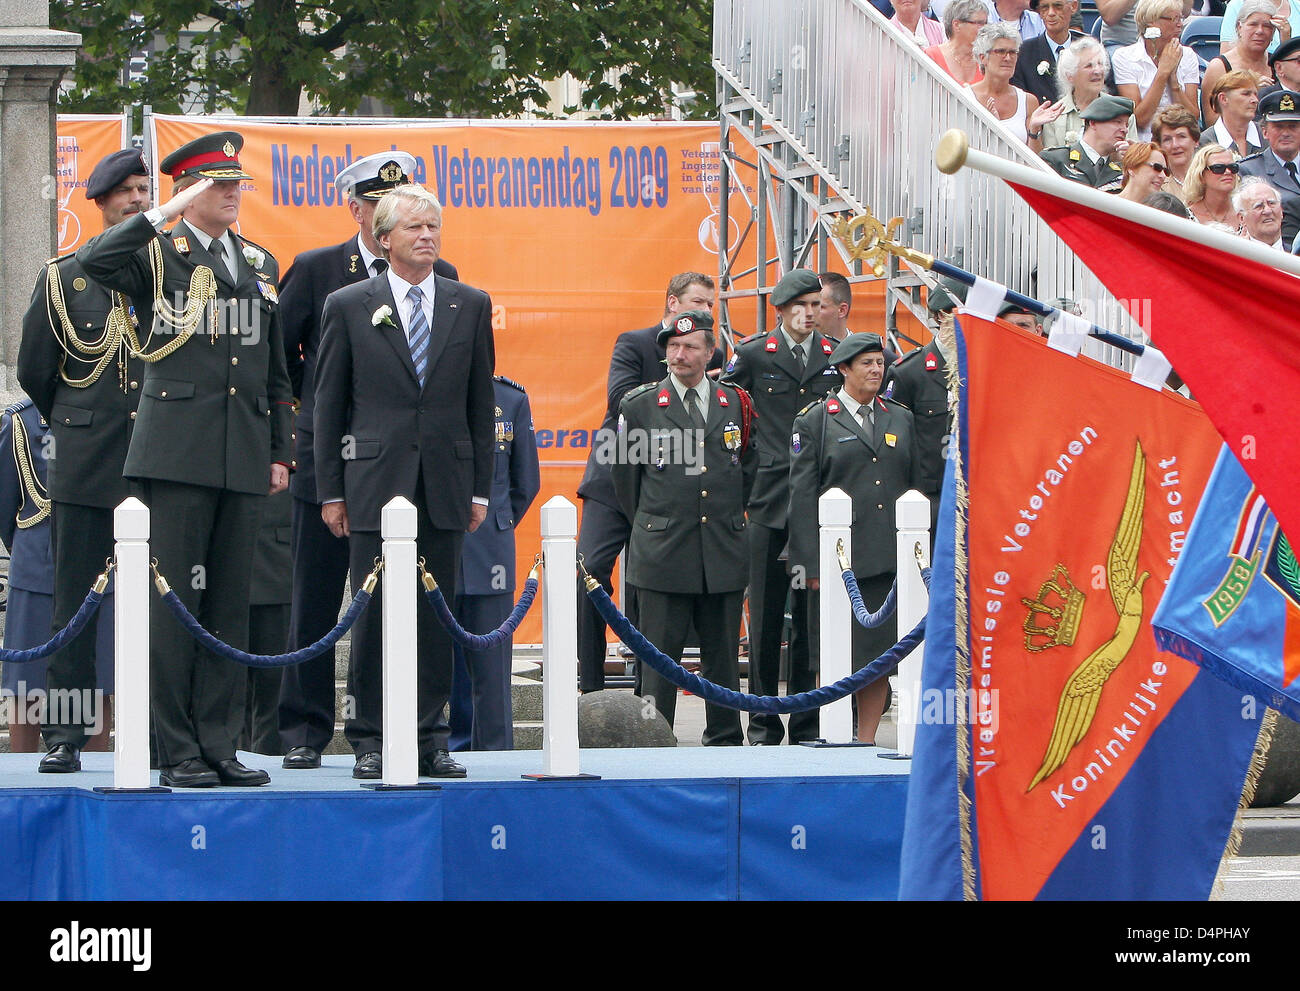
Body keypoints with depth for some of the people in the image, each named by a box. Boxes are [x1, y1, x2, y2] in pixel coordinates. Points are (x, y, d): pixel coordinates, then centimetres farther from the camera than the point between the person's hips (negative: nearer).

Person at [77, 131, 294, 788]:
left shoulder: (260, 264, 18)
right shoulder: (158, 253, 2)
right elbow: (94, 262, -21)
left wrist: (281, 451, 15)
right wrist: (166, 214, -19)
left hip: (244, 457, 5)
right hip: (177, 454, -5)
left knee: (229, 604, 7)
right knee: (176, 603, -5)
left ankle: (219, 744, 11)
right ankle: (177, 752, -3)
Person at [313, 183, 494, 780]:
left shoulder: (471, 306, 10)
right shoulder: (348, 307, 4)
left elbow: (480, 402, 11)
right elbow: (328, 405, 5)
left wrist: (480, 489, 7)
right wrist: (330, 491, 1)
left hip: (445, 487, 2)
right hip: (374, 483, -2)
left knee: (436, 616, 3)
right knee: (374, 614, -2)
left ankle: (429, 738, 9)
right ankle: (370, 741, 4)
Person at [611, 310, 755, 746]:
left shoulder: (736, 405, 9)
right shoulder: (640, 407, 3)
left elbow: (748, 469, 19)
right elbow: (625, 475, 11)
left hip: (723, 555, 2)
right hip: (664, 555, -2)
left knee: (722, 653, 7)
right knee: (660, 654, -3)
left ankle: (725, 739, 15)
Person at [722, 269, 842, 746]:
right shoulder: (753, 355, 3)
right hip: (770, 500, -2)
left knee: (812, 615, 2)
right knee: (766, 614, 0)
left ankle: (807, 723, 7)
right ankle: (763, 724, 5)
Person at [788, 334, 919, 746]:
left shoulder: (900, 419, 16)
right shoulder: (815, 419, 3)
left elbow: (915, 486, 18)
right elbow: (802, 493, -1)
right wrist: (811, 561, -7)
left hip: (889, 556, 4)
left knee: (881, 649, 3)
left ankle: (867, 739, 10)